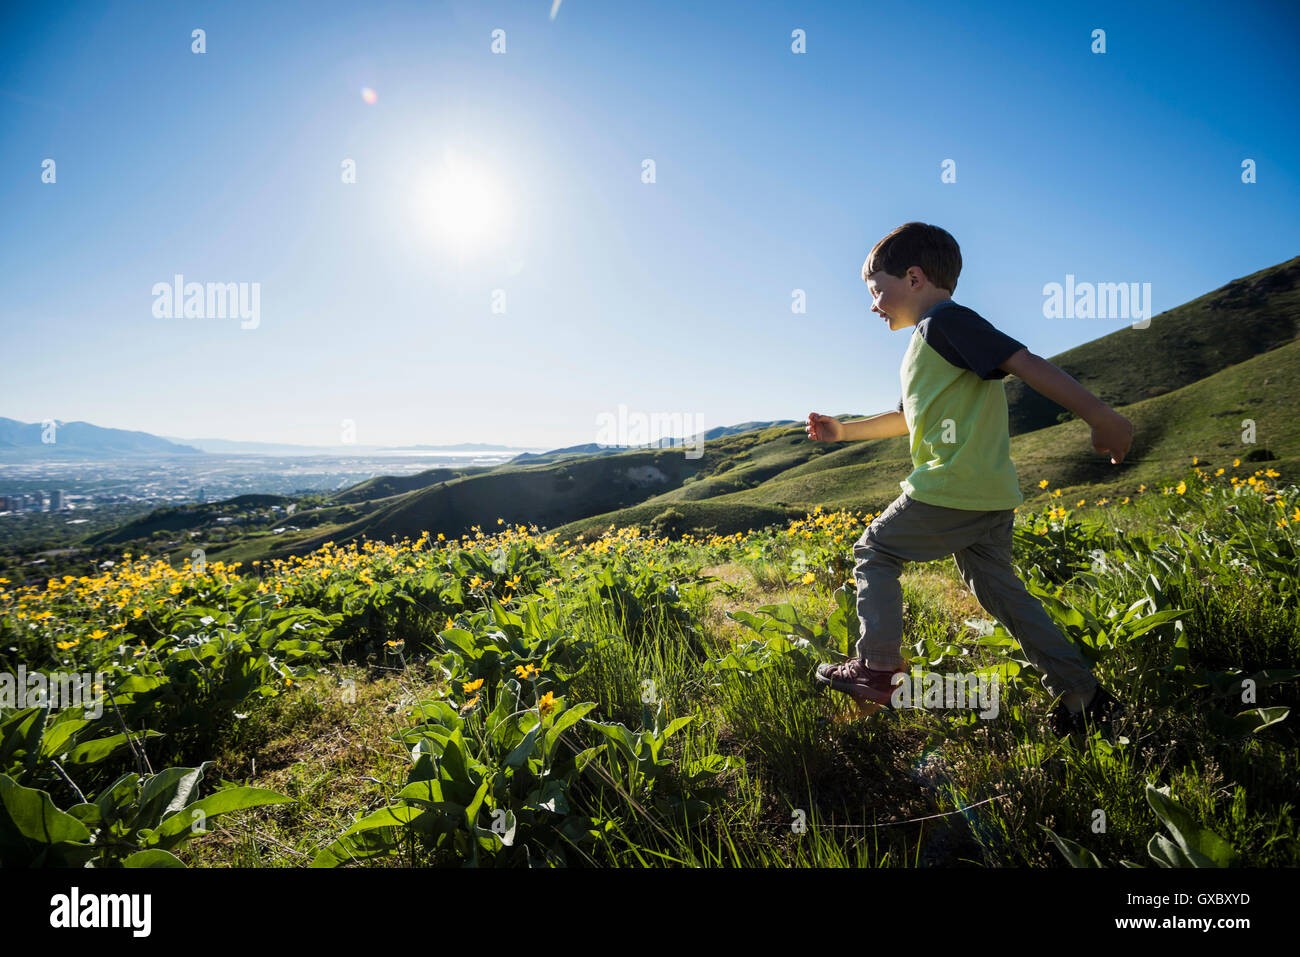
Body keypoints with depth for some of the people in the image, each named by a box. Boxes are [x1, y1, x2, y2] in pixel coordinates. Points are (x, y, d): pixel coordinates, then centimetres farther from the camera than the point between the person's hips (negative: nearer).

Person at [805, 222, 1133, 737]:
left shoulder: (944, 319, -8)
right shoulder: (929, 341, 23)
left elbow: (1026, 362, -17)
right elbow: (909, 418, 35)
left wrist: (1101, 417, -21)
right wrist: (844, 430, 36)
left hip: (950, 490, -10)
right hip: (992, 499, 10)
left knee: (874, 552, 5)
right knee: (999, 589, 15)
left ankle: (877, 669, 8)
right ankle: (1084, 697, 19)